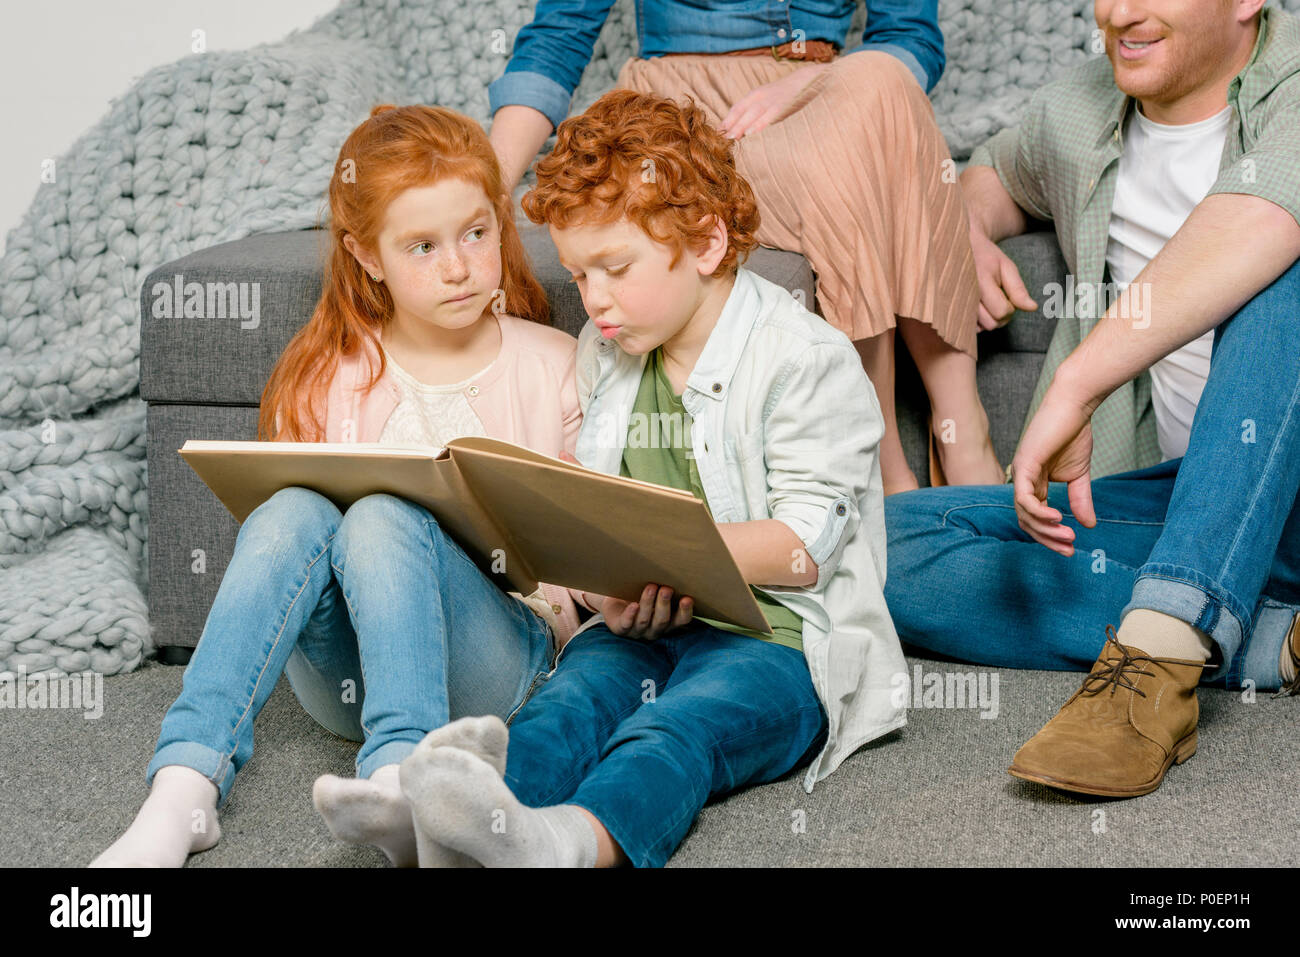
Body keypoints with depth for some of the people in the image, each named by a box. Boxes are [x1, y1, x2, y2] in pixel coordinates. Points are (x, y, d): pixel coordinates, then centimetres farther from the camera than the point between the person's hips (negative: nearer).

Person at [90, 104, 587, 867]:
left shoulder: (553, 366, 10)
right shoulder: (329, 379, 11)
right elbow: (284, 531, 11)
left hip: (496, 665, -2)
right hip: (340, 675, 2)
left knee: (382, 519, -31)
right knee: (294, 511, -29)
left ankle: (403, 776, -53)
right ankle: (185, 787, -41)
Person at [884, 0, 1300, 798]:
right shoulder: (1074, 117, 11)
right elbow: (997, 173, 35)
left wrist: (1074, 387, -41)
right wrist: (962, 230, 11)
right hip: (1179, 501, 6)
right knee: (893, 543, -15)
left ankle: (1156, 656, -44)